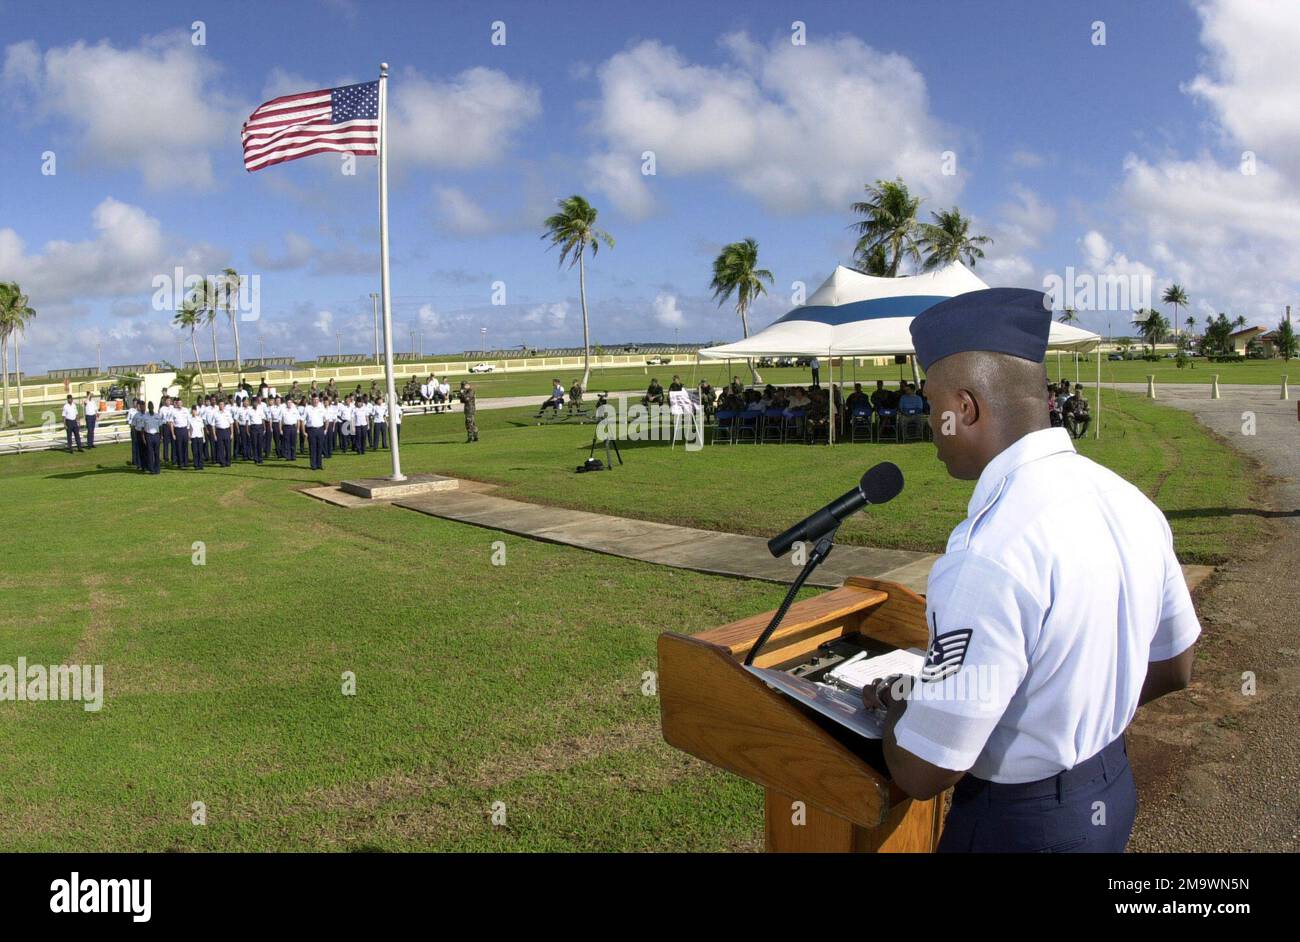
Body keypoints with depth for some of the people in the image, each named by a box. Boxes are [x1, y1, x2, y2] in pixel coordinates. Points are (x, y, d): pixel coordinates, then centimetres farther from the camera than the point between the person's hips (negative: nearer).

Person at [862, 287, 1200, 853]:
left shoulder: (989, 556, -33)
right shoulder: (1129, 502, -6)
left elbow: (922, 773, -27)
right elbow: (1172, 669, 8)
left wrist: (897, 706, -7)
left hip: (1019, 824, -7)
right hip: (1114, 791, 7)